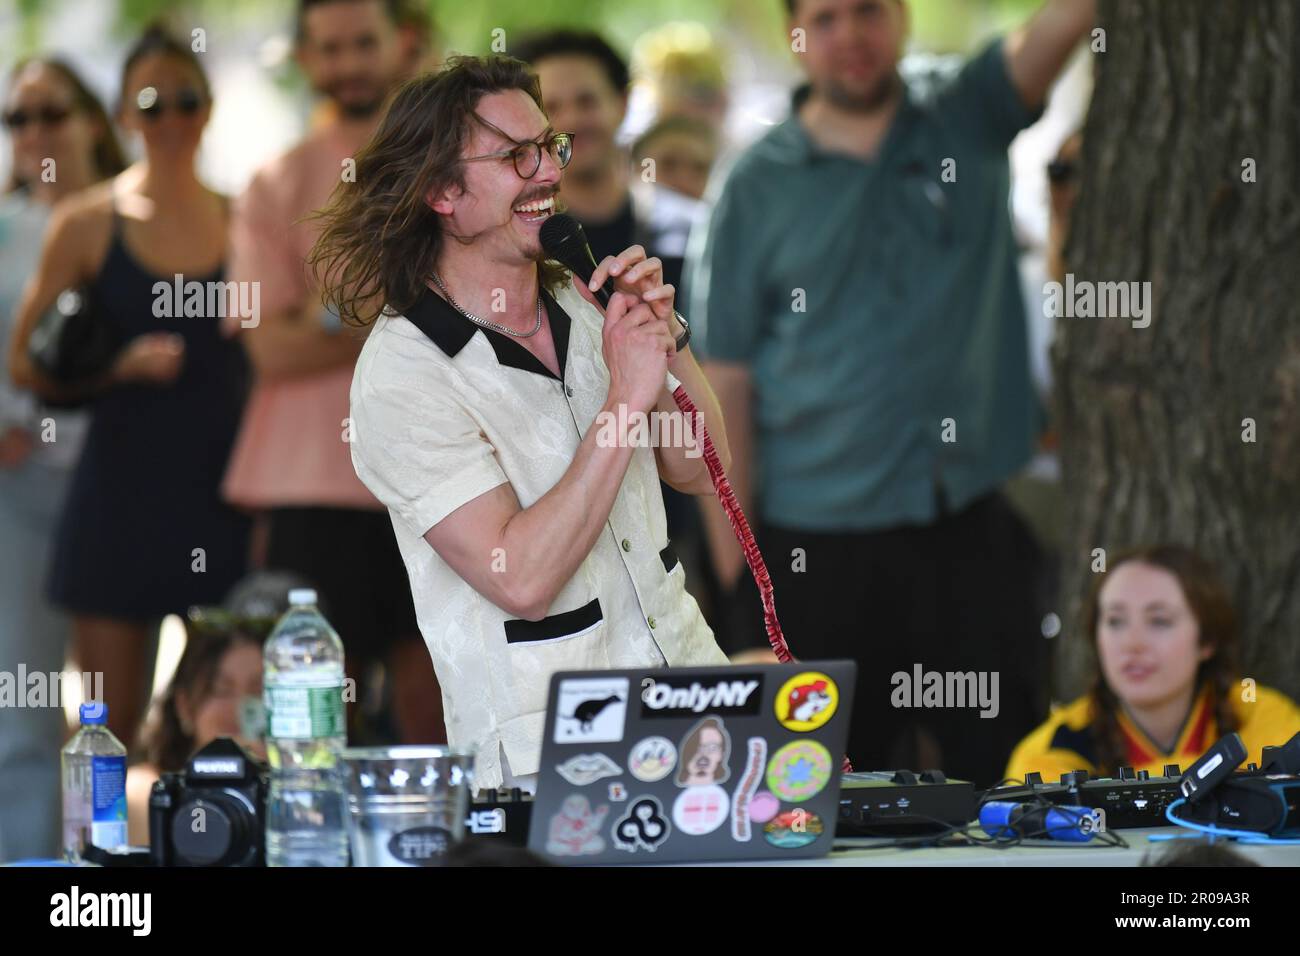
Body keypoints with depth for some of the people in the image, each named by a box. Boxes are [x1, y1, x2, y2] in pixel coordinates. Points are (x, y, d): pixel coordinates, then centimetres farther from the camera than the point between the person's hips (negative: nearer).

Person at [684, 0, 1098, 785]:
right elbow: (726, 387, 1)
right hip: (818, 544, -1)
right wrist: (738, 574, -4)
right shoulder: (756, 190, 2)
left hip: (975, 526, 1)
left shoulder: (968, 123, 6)